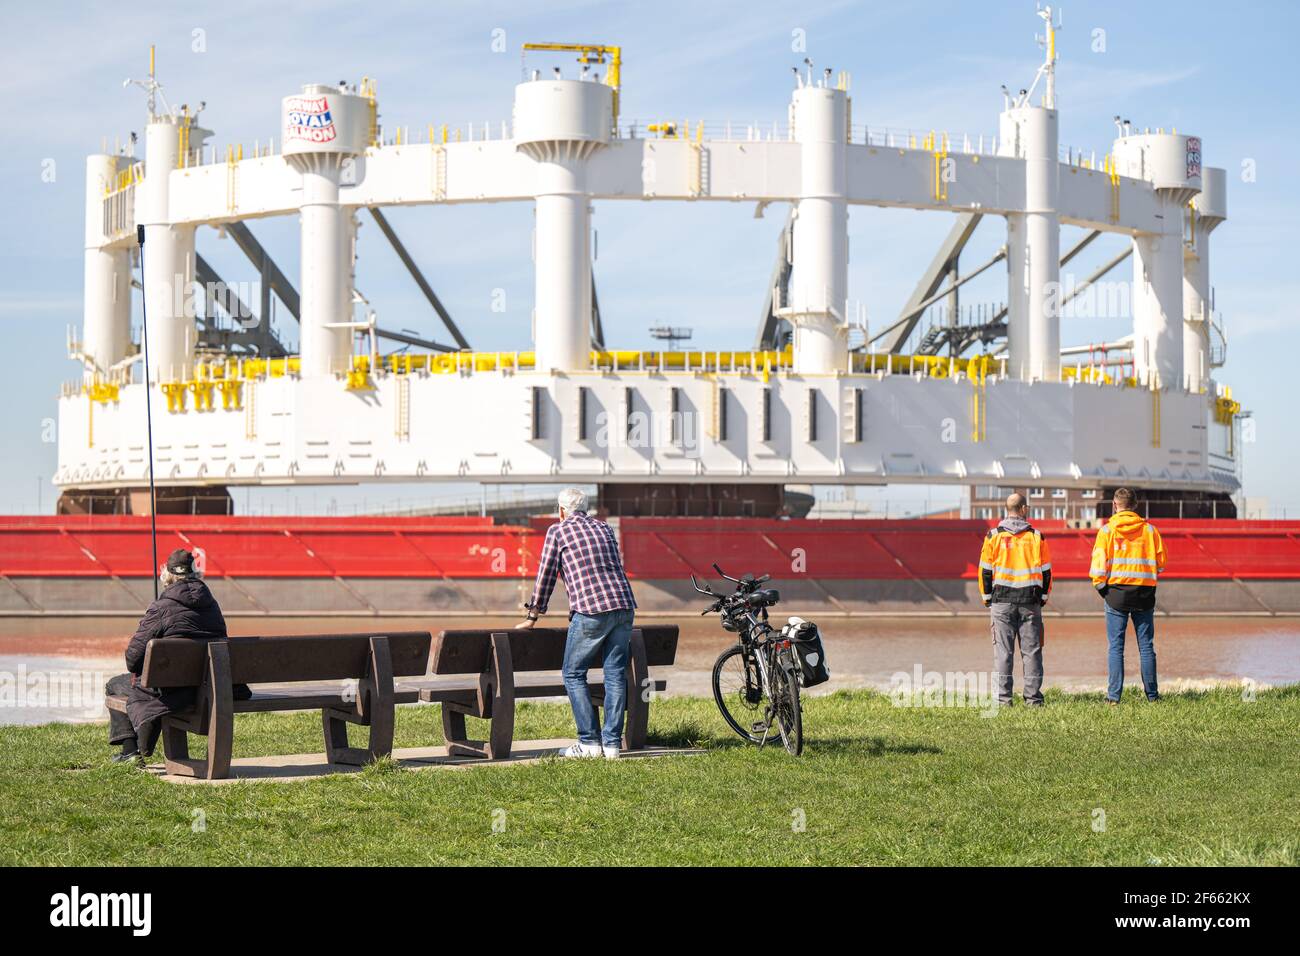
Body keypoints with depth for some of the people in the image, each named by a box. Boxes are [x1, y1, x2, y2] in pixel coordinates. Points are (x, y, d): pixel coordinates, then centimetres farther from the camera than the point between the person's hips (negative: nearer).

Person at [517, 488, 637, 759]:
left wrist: (533, 617, 17)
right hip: (623, 606, 5)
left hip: (590, 611, -5)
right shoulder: (604, 528, 22)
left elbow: (546, 575, 8)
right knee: (616, 674, 6)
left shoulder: (558, 530, 7)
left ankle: (589, 742, -1)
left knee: (574, 675, 5)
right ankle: (612, 742, 4)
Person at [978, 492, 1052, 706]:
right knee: (1031, 650, 4)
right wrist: (1043, 597, 16)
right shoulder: (1036, 536, 2)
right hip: (1030, 603, 1)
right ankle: (1033, 697, 3)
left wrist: (987, 598, 11)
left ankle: (1003, 698, -2)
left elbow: (985, 570, 1)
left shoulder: (994, 536, 0)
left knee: (1003, 650, 1)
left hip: (1002, 600, 0)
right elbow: (1046, 570, 6)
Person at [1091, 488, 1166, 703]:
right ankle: (1152, 694, 11)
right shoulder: (1150, 530, 3)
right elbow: (1161, 563, 6)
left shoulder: (1107, 530, -4)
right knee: (1146, 646, 9)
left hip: (1116, 592, -2)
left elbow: (1099, 564, -9)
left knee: (1116, 647, 1)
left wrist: (1100, 585, 5)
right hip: (1145, 593, 2)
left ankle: (1114, 695, -3)